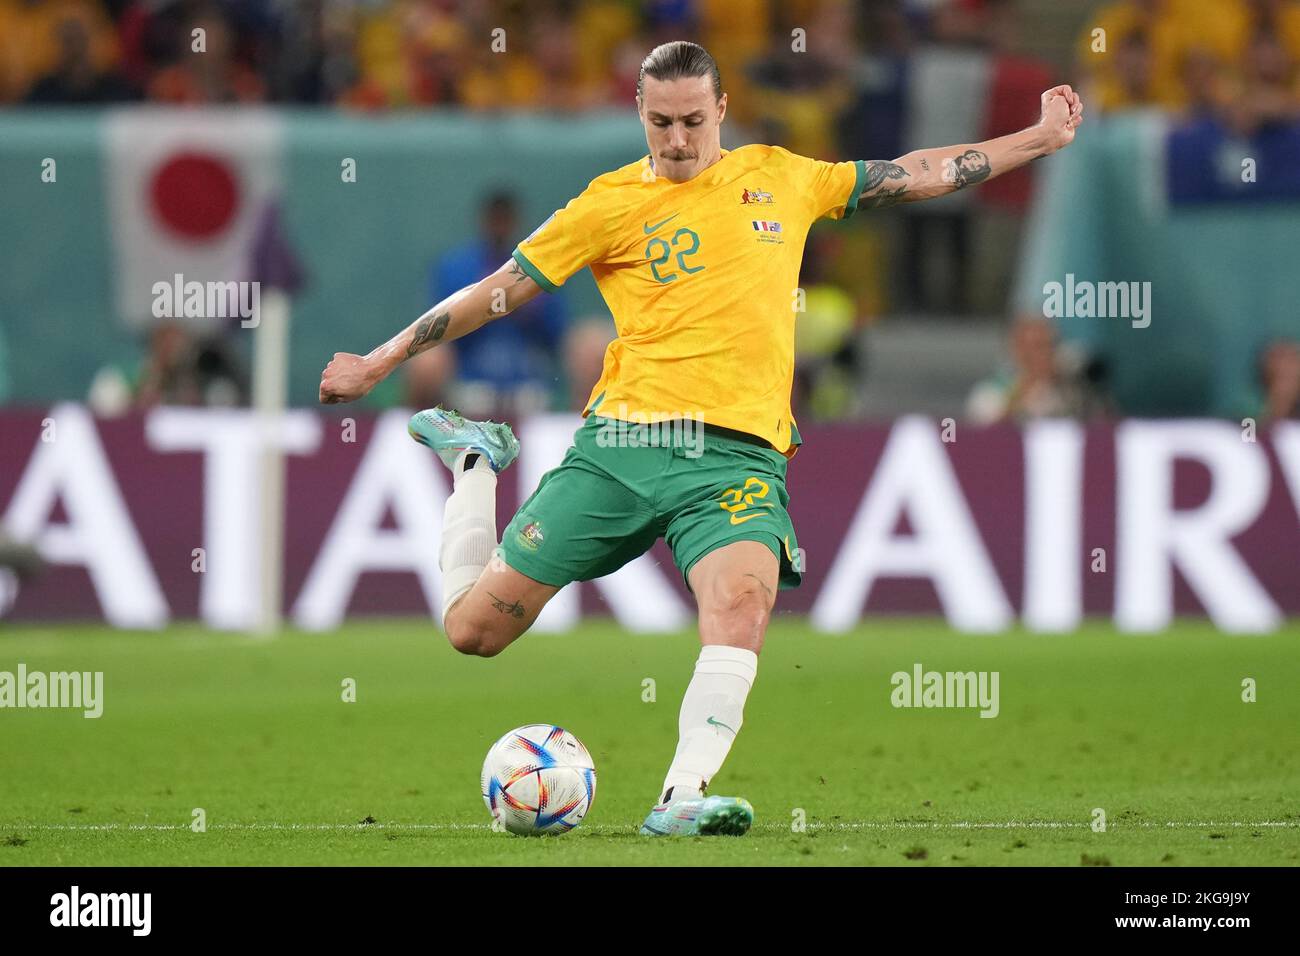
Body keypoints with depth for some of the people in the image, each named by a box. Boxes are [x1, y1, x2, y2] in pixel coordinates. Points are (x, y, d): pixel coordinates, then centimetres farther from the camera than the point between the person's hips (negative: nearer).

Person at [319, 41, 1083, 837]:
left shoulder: (780, 178, 14)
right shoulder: (614, 204, 6)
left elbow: (916, 175, 24)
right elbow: (497, 291, 10)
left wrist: (1041, 139, 26)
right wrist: (377, 365, 9)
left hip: (738, 454, 1)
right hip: (624, 440, -1)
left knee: (743, 599, -31)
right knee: (473, 628, 1)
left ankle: (683, 798, -33)